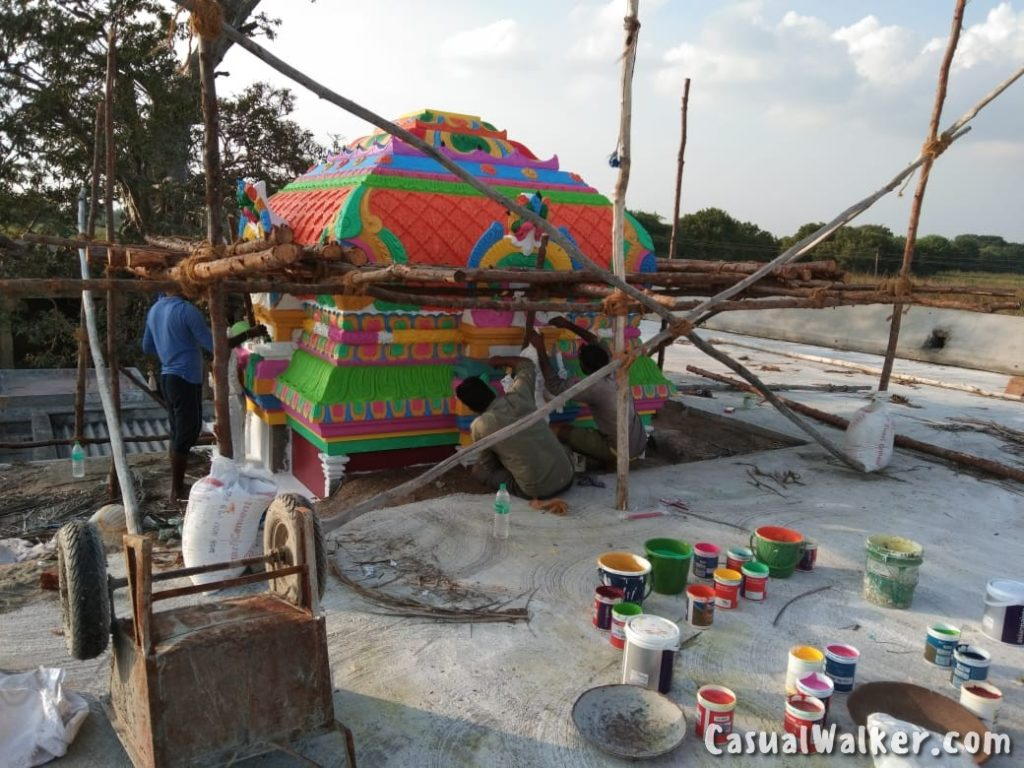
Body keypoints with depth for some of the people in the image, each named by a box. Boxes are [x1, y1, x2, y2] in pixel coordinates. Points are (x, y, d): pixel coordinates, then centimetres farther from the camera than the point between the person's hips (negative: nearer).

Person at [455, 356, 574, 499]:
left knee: (478, 470, 13)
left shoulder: (479, 426, -11)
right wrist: (502, 360, 32)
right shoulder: (518, 395, -3)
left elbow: (487, 464, 6)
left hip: (537, 492, -4)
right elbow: (527, 364, 18)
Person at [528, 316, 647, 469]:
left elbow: (554, 385, -21)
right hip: (640, 444, 7)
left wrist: (540, 349, -17)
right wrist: (569, 325, 12)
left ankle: (604, 461, 3)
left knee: (561, 431, -7)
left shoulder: (594, 388, -25)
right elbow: (595, 342, 13)